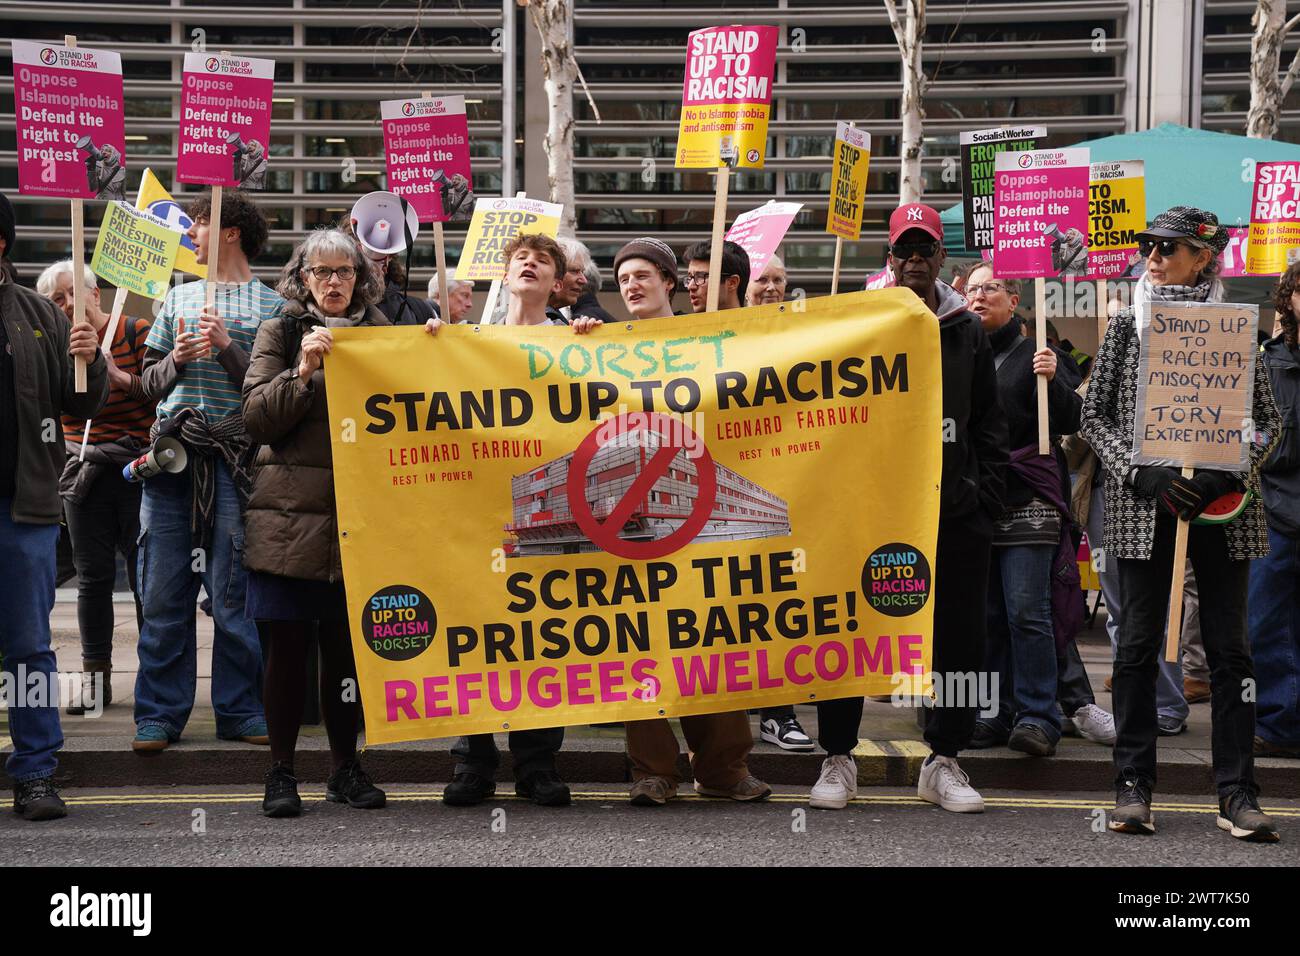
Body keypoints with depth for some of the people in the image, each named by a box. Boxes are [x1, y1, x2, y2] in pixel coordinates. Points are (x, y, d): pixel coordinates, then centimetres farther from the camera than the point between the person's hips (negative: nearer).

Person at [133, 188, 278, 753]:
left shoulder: (268, 305, 6)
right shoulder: (179, 299, 19)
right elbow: (148, 382, 18)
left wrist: (227, 349, -13)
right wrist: (176, 360, -2)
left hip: (233, 457, -3)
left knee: (233, 592, -1)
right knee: (163, 592, 2)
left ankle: (240, 709, 8)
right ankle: (161, 712, 8)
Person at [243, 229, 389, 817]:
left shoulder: (380, 333, 12)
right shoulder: (280, 334, 7)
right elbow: (256, 419, -2)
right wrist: (302, 372, -15)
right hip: (289, 519, -2)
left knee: (347, 646, 5)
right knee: (285, 645, 0)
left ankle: (344, 768, 18)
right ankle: (281, 772, 10)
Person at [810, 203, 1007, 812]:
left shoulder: (967, 333, 12)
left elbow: (990, 421, 15)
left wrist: (985, 492, 5)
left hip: (954, 507, 2)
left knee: (958, 639, 5)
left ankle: (943, 762, 16)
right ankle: (838, 758, 12)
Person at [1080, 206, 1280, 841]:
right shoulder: (1126, 326, 7)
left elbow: (1266, 418, 5)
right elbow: (1095, 415, 3)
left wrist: (1230, 478, -12)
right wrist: (1142, 476, -11)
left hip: (1220, 505, 0)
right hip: (1145, 504, 0)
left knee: (1229, 645, 1)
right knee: (1138, 643, 1)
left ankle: (1237, 794, 6)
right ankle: (1134, 786, 9)